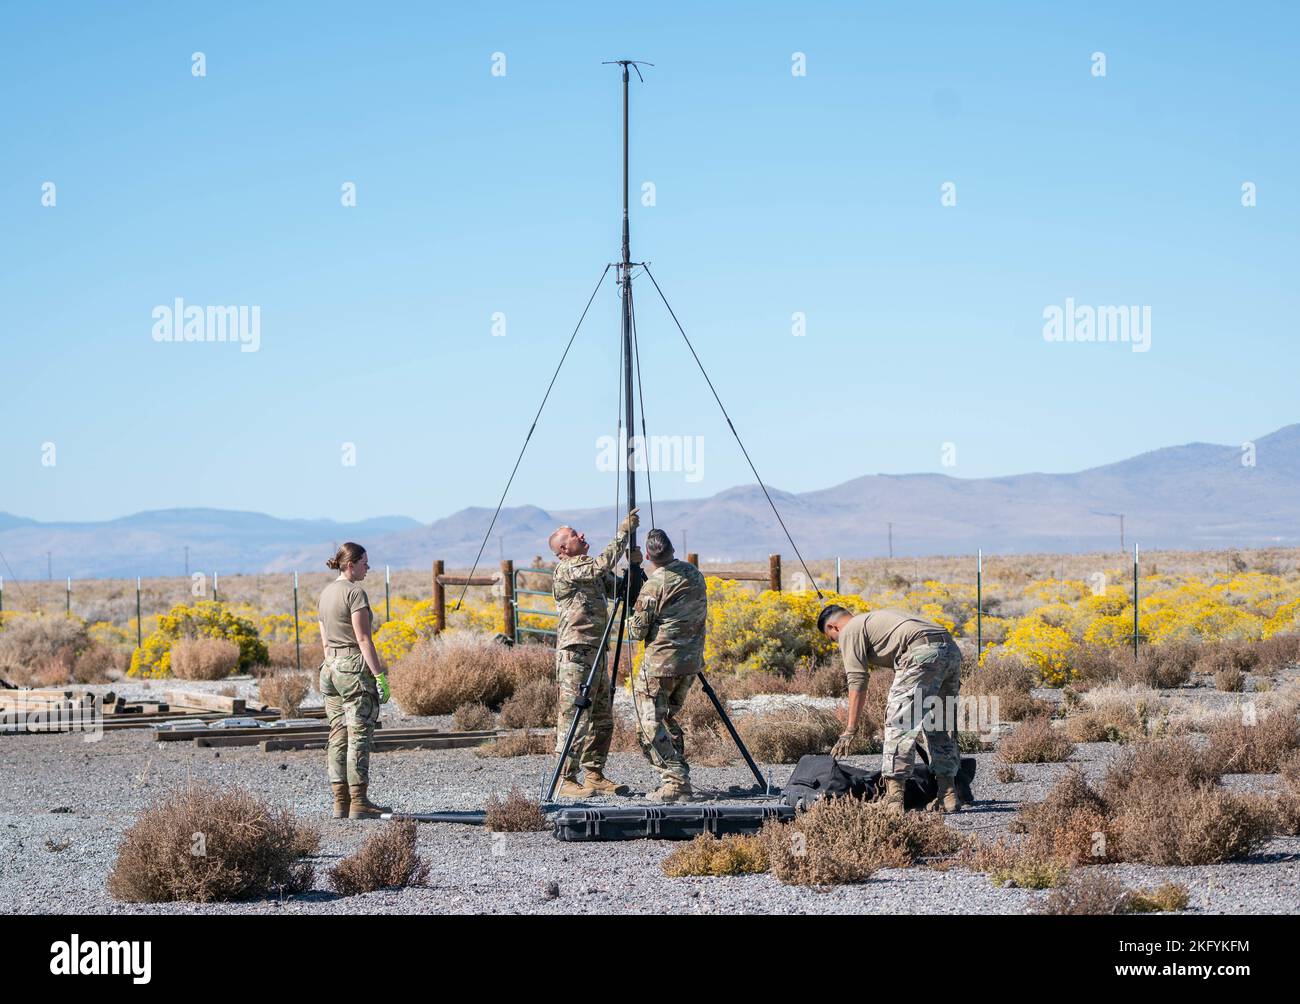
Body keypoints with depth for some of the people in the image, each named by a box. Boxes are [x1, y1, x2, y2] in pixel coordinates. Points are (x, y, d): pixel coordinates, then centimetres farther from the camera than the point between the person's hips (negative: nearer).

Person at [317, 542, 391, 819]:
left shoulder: (325, 594, 13)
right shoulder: (355, 593, -12)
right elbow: (363, 639, -17)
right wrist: (380, 676, -16)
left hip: (330, 668, 8)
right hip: (355, 667, -8)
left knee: (337, 737, 8)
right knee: (359, 736, -5)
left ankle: (340, 803, 9)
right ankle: (358, 804, -5)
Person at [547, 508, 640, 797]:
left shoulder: (590, 570, 19)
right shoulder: (566, 570, -9)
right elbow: (602, 565, -23)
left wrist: (632, 566, 2)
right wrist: (623, 533, -18)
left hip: (596, 651, 10)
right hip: (575, 653, -10)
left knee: (602, 719, 12)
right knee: (573, 718, -9)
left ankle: (594, 776, 18)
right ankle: (566, 780, -7)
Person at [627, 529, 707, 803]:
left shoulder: (654, 585, -15)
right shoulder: (695, 574, 6)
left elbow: (637, 631, -9)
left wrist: (631, 620, 12)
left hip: (661, 663, -7)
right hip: (692, 660, 8)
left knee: (650, 723, -1)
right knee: (668, 717, 20)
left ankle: (676, 782, -8)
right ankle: (678, 779, 18)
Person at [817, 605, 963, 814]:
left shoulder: (849, 631, 10)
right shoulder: (875, 618, 37)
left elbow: (857, 682, 2)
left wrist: (850, 730, 1)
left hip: (924, 655, -9)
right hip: (952, 649, 9)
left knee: (898, 724, -7)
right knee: (940, 728, 18)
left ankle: (894, 798, -14)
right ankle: (949, 794, 19)